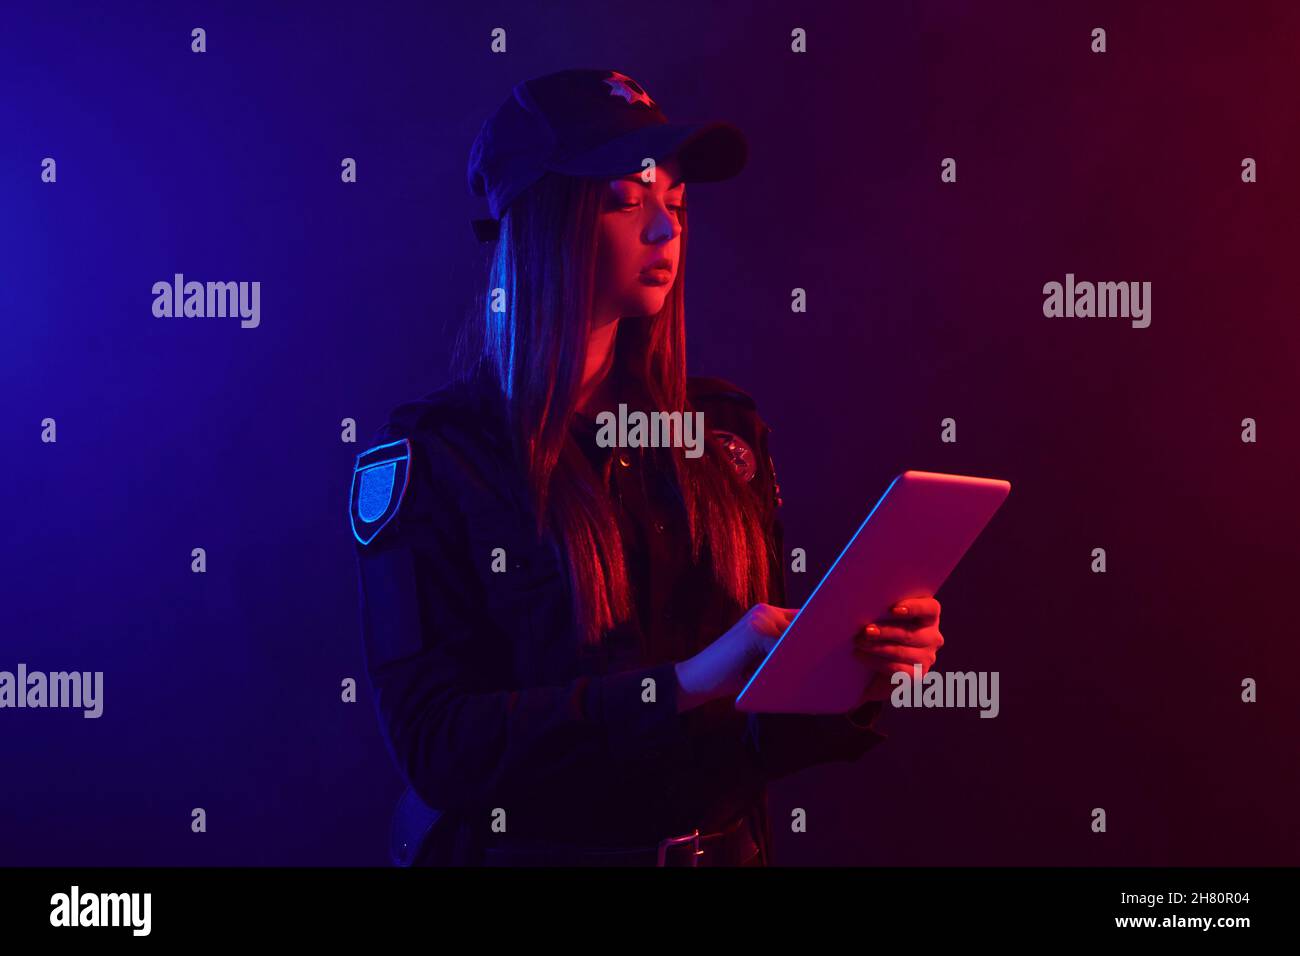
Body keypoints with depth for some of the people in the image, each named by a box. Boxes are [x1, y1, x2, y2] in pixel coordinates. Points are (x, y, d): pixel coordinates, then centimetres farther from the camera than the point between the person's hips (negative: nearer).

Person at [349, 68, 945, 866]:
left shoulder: (725, 428, 2)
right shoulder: (429, 456, -11)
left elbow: (769, 707, 7)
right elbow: (434, 740, -18)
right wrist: (684, 686, -26)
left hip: (724, 842, 4)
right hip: (529, 845, -4)